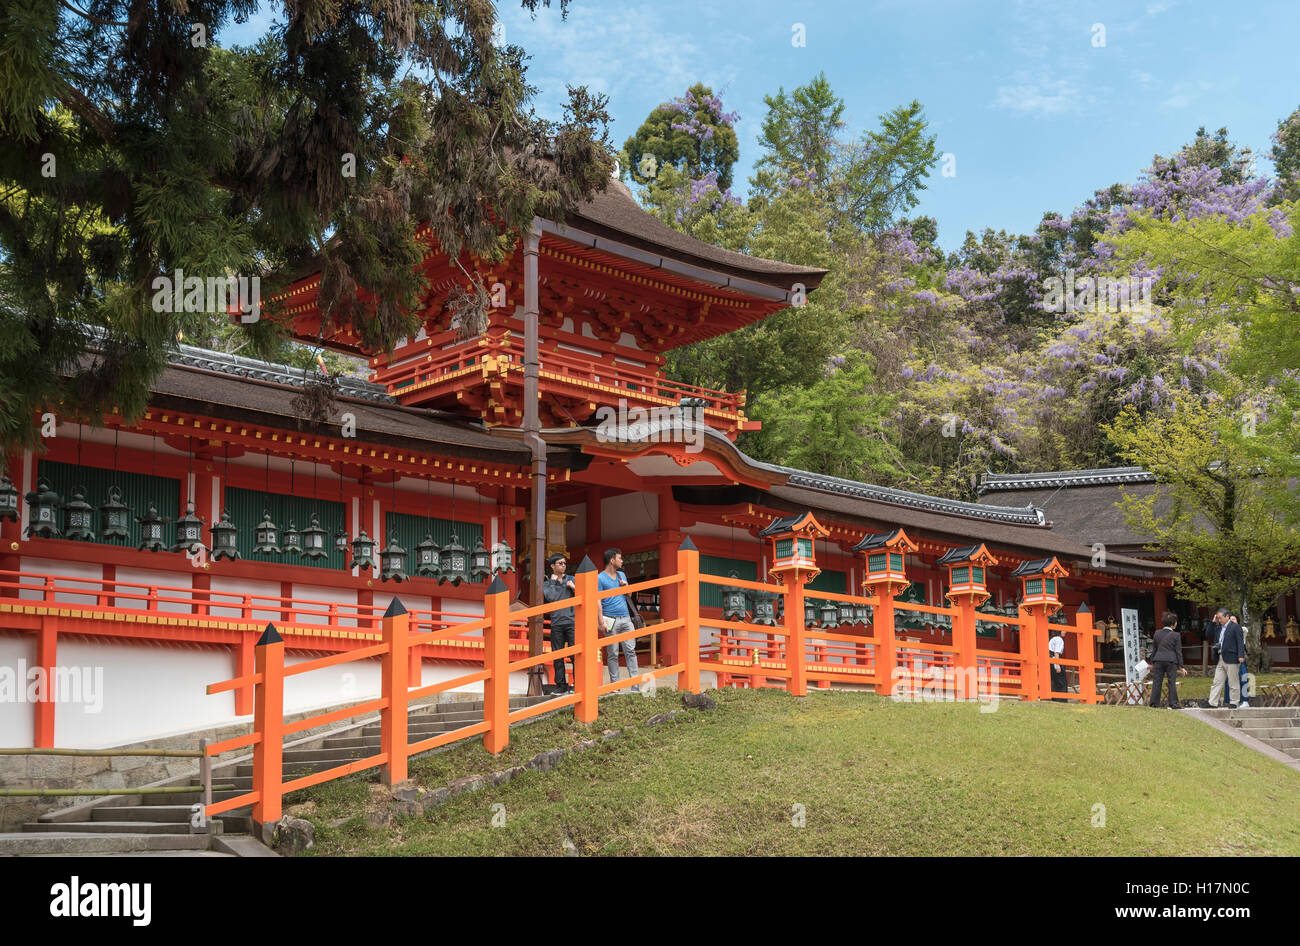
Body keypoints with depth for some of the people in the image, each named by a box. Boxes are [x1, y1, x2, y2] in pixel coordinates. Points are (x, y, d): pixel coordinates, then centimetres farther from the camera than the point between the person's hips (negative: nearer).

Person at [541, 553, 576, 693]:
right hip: (556, 623, 0)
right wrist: (553, 582, -1)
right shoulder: (547, 584, 10)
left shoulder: (571, 580, 13)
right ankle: (561, 684, 8)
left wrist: (573, 587, -6)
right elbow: (550, 598, -8)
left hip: (571, 621, 0)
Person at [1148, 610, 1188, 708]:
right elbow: (1178, 652, -2)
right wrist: (1181, 666, 2)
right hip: (1171, 660, -3)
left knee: (1156, 682, 5)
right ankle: (1173, 703, 1)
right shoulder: (1176, 635, -3)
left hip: (1158, 660, 3)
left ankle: (1154, 703, 4)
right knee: (1172, 682, 3)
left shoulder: (1157, 633, 7)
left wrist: (1152, 663, 18)